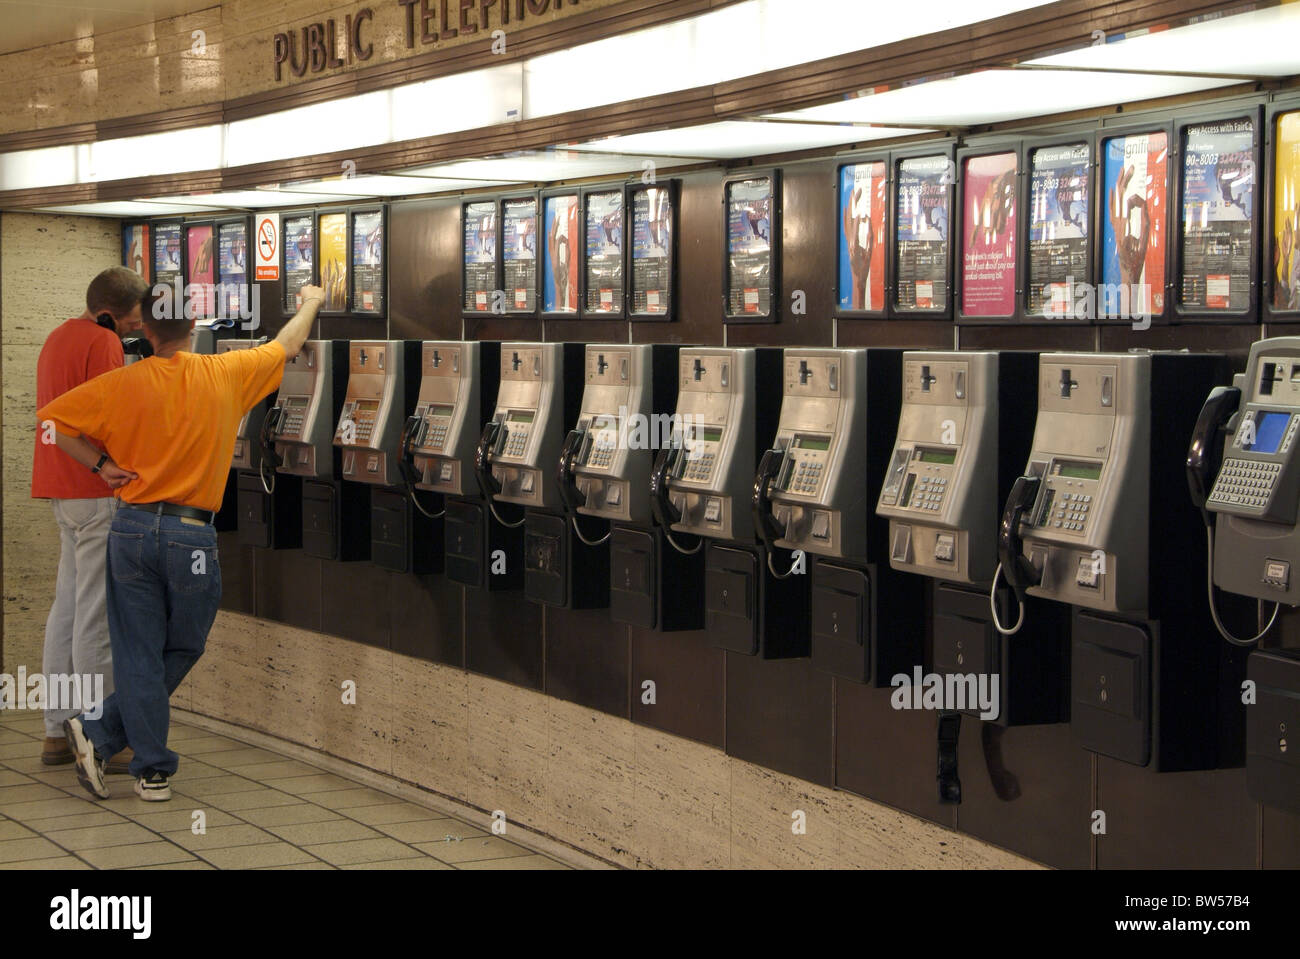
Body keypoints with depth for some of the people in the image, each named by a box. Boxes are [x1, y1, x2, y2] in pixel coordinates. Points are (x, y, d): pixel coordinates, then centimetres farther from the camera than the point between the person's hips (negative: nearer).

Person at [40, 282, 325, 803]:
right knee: (181, 650, 14)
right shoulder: (225, 374, -3)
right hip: (192, 535, -1)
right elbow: (287, 345, 14)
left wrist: (99, 463, 3)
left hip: (132, 528, 1)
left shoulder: (123, 384, -4)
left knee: (138, 655, 8)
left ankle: (152, 769, 6)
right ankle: (98, 732, 6)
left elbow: (51, 418, -6)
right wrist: (310, 302, 33)